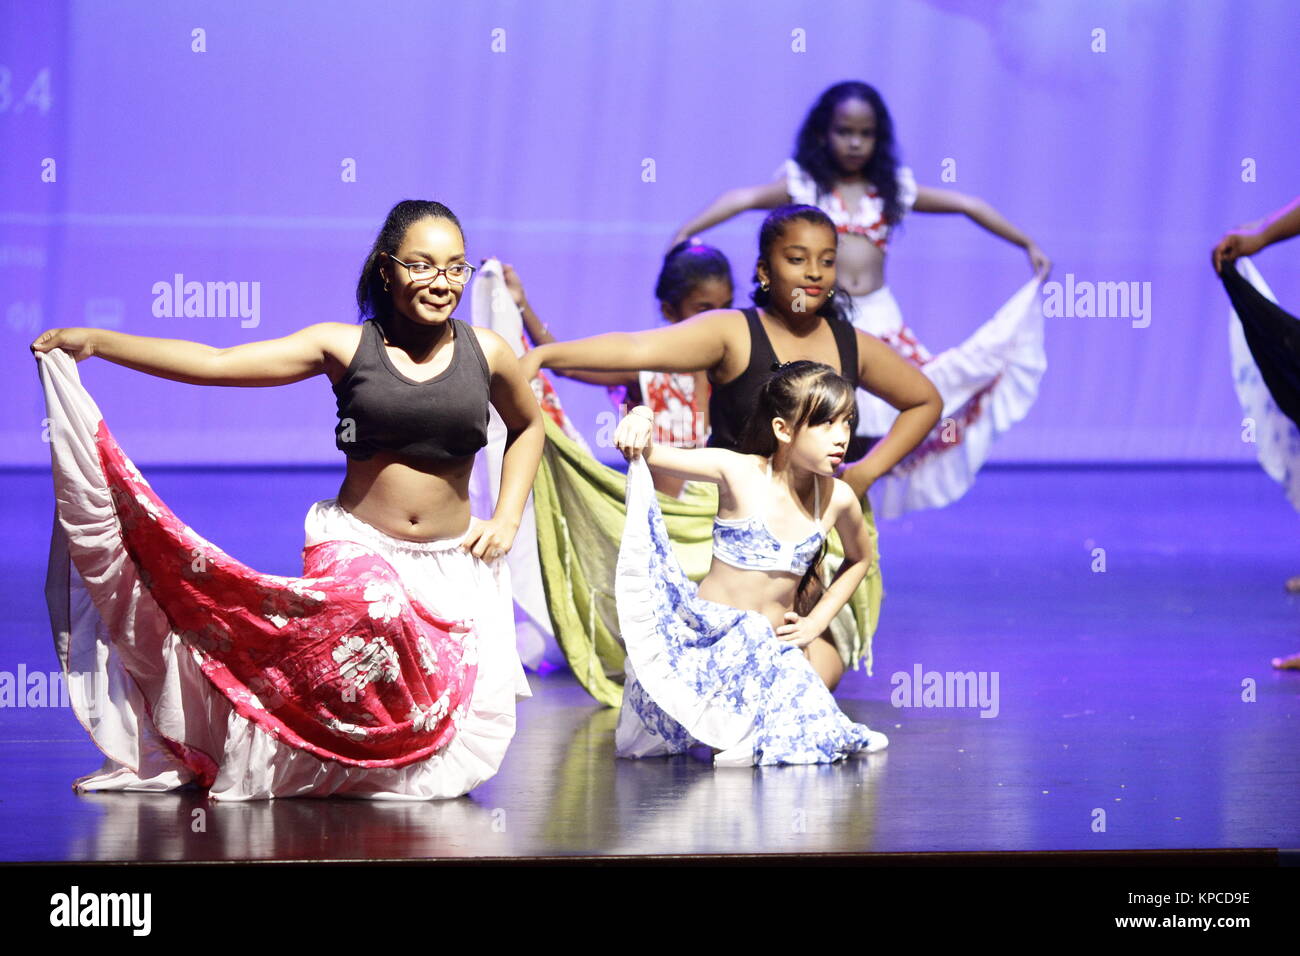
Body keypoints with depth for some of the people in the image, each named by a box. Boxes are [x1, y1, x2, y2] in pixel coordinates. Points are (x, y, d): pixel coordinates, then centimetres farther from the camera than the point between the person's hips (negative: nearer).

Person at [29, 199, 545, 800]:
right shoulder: (345, 347, -3)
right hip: (357, 549, -2)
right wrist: (95, 342, -11)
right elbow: (214, 363, -6)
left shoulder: (485, 353, 3)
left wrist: (506, 518, 11)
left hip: (453, 567, 3)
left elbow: (527, 425, 24)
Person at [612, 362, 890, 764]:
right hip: (706, 636, -5)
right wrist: (640, 419, -42)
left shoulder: (838, 500, -3)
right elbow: (649, 455, -19)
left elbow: (859, 559, 19)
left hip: (775, 643, 5)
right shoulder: (740, 474, -14)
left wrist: (817, 622, 8)